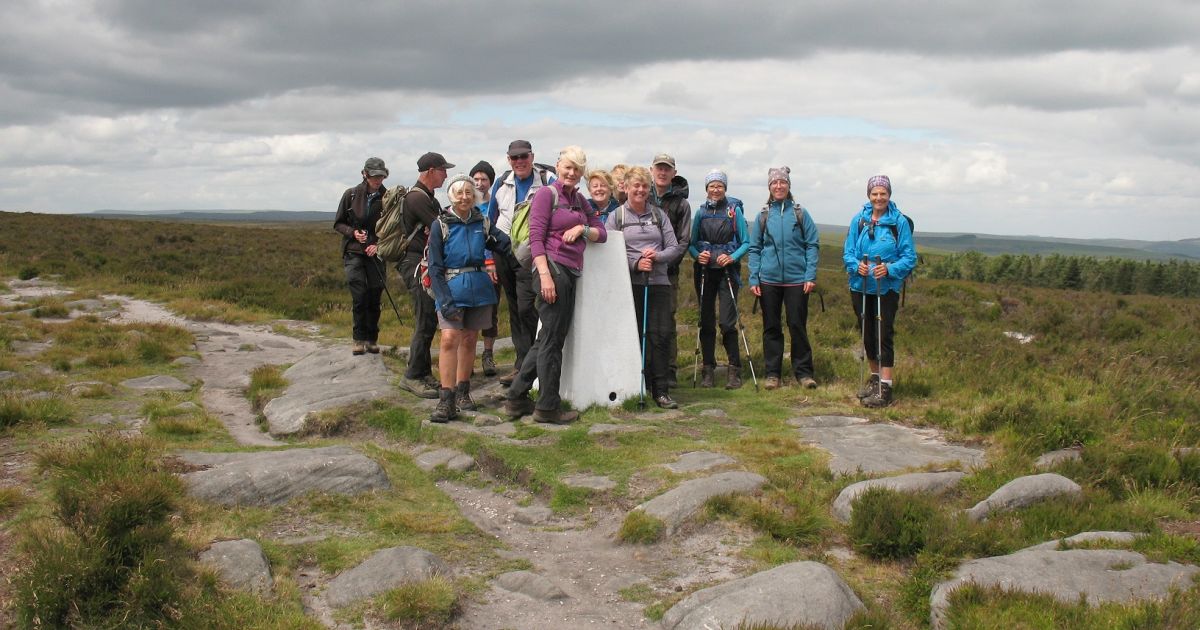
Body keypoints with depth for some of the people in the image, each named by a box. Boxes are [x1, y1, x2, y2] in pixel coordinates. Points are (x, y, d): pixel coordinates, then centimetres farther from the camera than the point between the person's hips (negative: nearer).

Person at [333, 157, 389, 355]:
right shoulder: (351, 195, 1)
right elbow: (338, 223, 9)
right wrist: (353, 232, -9)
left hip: (376, 253, 1)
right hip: (353, 252, -1)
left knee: (374, 297, 3)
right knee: (359, 294, -12)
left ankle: (372, 340, 15)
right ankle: (359, 339, -2)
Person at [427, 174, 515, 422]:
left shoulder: (482, 223, 8)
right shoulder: (441, 225, -2)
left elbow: (506, 246, 4)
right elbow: (435, 267, -5)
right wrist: (444, 299, -15)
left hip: (479, 288, 4)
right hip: (451, 289, -3)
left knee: (469, 339, 10)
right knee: (450, 339, -15)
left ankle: (462, 392, 23)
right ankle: (446, 400, -14)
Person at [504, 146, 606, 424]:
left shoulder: (579, 199, 20)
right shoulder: (547, 194, -2)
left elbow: (602, 232, 20)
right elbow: (536, 236, -10)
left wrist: (582, 229, -2)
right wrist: (545, 275, -19)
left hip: (571, 273, 8)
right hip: (552, 267, -8)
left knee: (549, 338, 11)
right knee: (552, 338, -3)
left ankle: (516, 398, 19)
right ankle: (548, 407, 6)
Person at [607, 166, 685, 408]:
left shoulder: (659, 214, 13)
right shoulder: (616, 216, 5)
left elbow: (675, 248, 9)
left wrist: (658, 256, -11)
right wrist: (635, 263, -14)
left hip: (659, 282, 2)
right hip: (630, 284, -2)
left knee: (660, 335, -2)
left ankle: (661, 390, 4)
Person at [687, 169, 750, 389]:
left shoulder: (734, 210, 1)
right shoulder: (701, 212, 9)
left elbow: (746, 242, 1)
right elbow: (691, 243, 11)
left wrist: (733, 257, -16)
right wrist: (697, 254, -10)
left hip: (727, 271, -3)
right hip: (705, 271, 3)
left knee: (727, 322, -9)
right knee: (706, 322, 5)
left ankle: (734, 370, 0)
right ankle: (708, 369, 13)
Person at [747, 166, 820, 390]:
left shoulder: (800, 213, 2)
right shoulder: (763, 216, 6)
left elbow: (813, 245, 0)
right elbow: (754, 249, 7)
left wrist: (810, 276, -8)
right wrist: (753, 279, -1)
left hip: (796, 279, -2)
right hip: (769, 280, 2)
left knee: (798, 326, 2)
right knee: (771, 327, 8)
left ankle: (803, 372, 12)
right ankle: (772, 373, 15)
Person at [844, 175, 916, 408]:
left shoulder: (899, 222, -6)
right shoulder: (859, 219, 2)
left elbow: (909, 257, -6)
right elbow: (847, 252, 5)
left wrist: (889, 269, -22)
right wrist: (856, 265, -16)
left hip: (887, 288, -4)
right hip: (860, 286, 4)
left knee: (885, 334, -5)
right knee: (867, 333, 14)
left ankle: (885, 388, -3)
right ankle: (875, 376, 32)